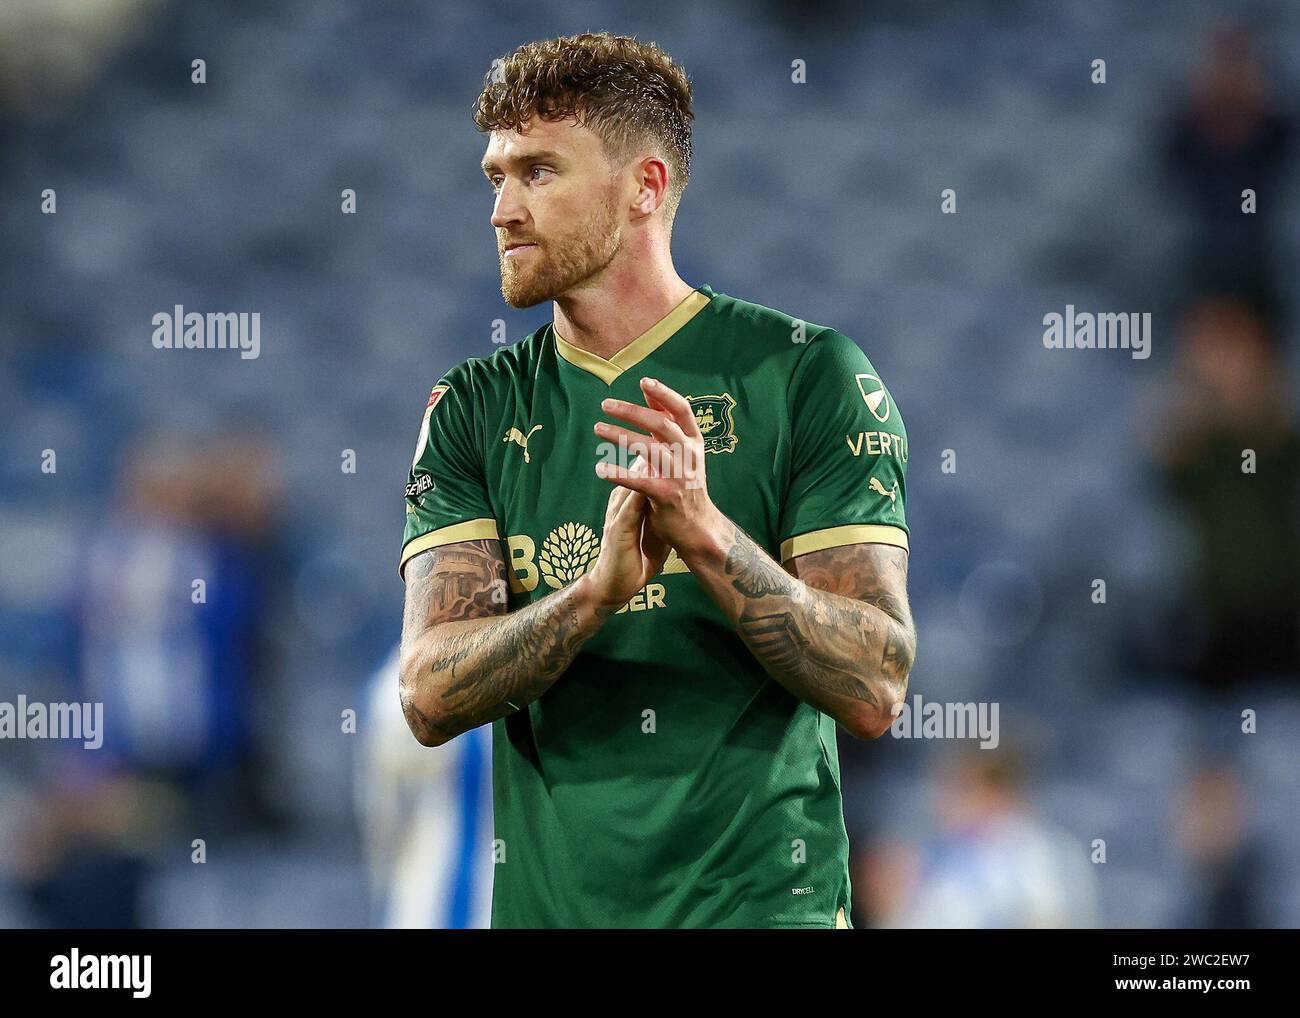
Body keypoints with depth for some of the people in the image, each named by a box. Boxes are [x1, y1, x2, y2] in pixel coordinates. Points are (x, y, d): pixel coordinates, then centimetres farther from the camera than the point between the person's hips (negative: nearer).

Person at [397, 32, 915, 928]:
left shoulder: (807, 375, -3)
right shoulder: (474, 410, 6)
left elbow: (874, 689, -11)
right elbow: (432, 697, -7)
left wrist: (705, 532, -24)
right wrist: (597, 588, -23)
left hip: (759, 898, -3)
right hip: (548, 903, 3)